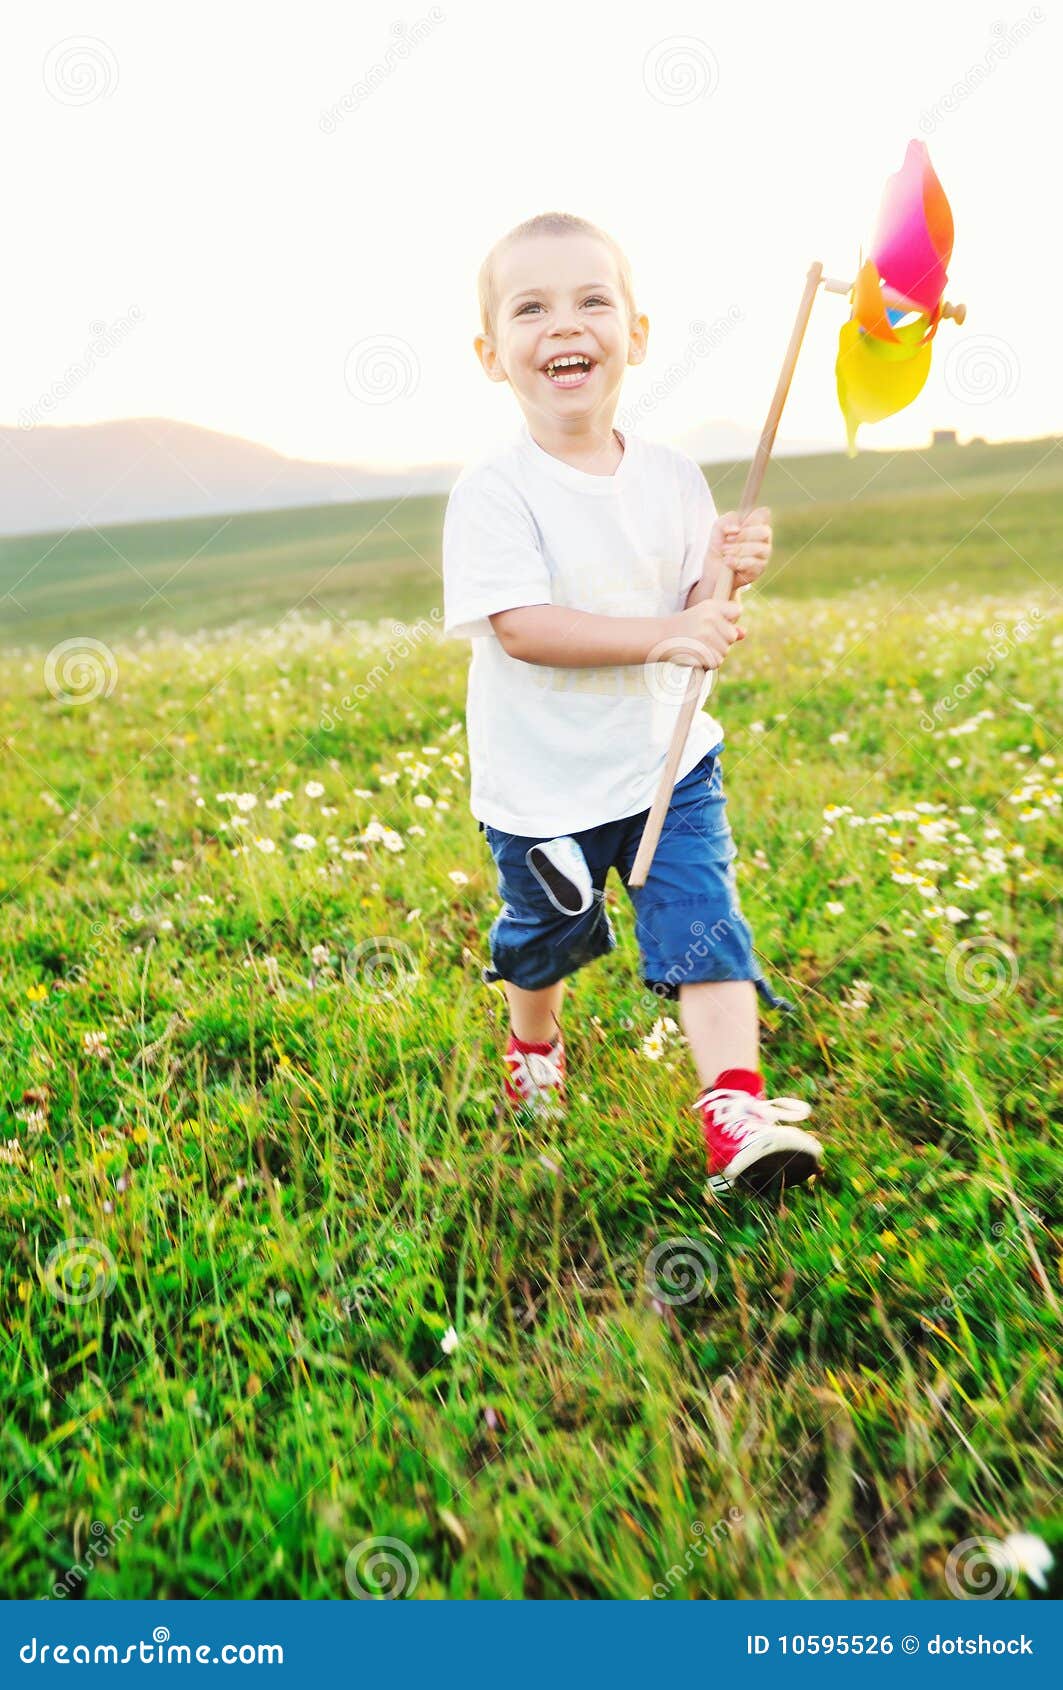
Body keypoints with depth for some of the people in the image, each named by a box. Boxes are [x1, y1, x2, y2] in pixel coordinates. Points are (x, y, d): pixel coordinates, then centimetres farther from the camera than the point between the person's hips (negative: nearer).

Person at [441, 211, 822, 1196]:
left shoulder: (671, 476, -1)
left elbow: (694, 611, 5)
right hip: (543, 784, -2)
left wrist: (727, 570, -18)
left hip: (668, 760, 3)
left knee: (704, 924, -6)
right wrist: (665, 637, -31)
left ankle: (735, 1105, -2)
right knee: (545, 932, 19)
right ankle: (533, 1040, 48)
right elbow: (518, 626, -26)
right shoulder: (494, 491, -17)